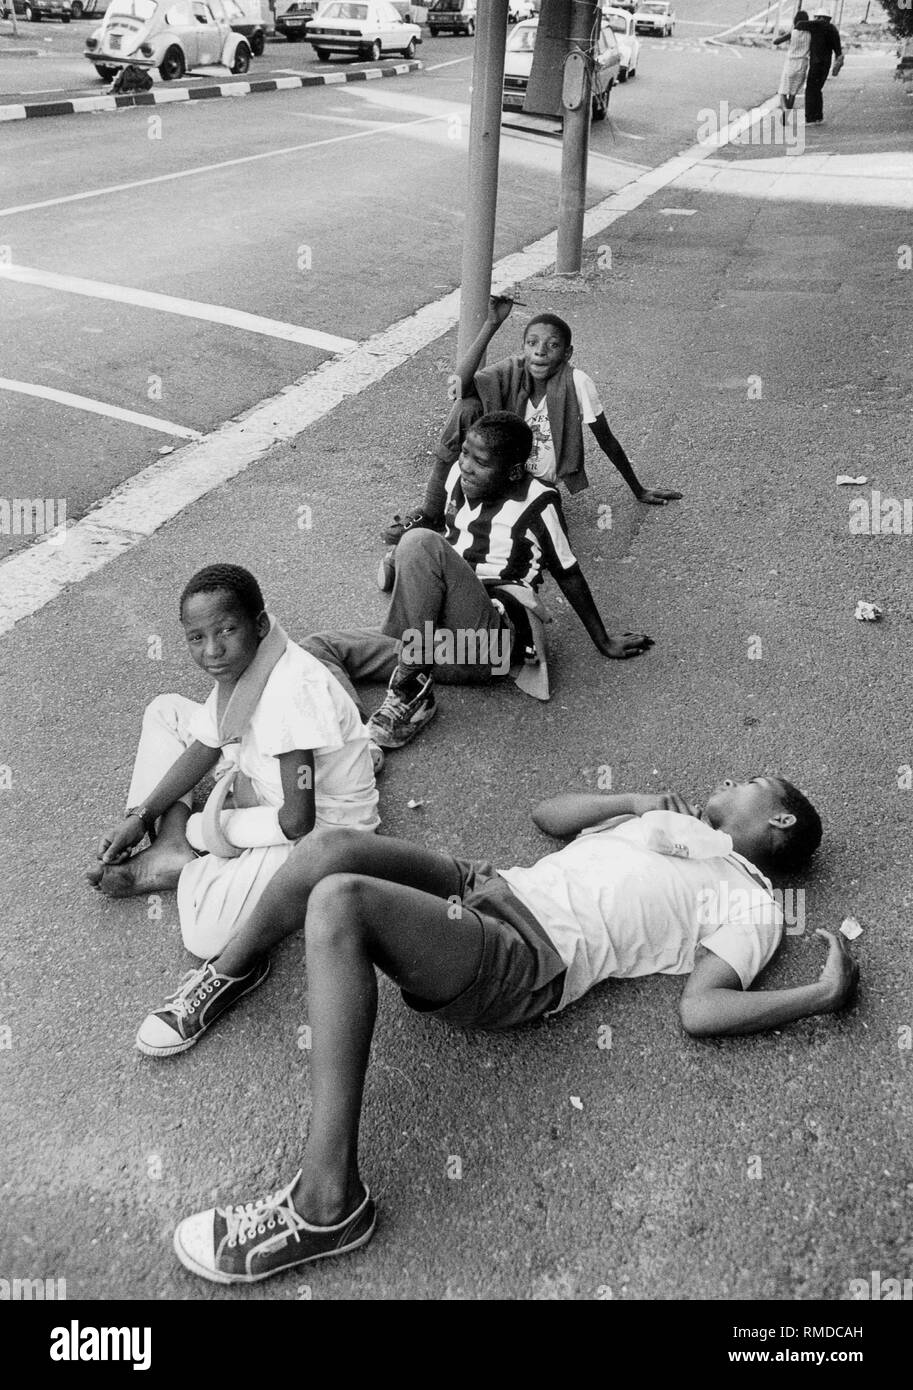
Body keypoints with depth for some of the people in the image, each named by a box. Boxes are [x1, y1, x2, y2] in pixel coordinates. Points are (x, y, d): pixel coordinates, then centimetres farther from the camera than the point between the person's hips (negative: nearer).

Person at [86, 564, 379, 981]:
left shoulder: (293, 689, -33)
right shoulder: (241, 662, -7)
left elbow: (297, 821, -31)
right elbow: (205, 748, 8)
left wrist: (190, 828, -17)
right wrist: (141, 816, 0)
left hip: (322, 825, -9)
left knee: (206, 936, -28)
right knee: (165, 710, 10)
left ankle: (183, 872, 4)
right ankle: (170, 850, 0)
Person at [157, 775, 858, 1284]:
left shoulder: (751, 903, 8)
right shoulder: (673, 817, 29)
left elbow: (701, 1010, -7)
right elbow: (548, 813, 33)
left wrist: (827, 993, -5)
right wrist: (645, 800, 25)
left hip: (526, 961, -7)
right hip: (492, 892, 7)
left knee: (340, 900, -31)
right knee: (333, 847, -17)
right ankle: (226, 975, 7)